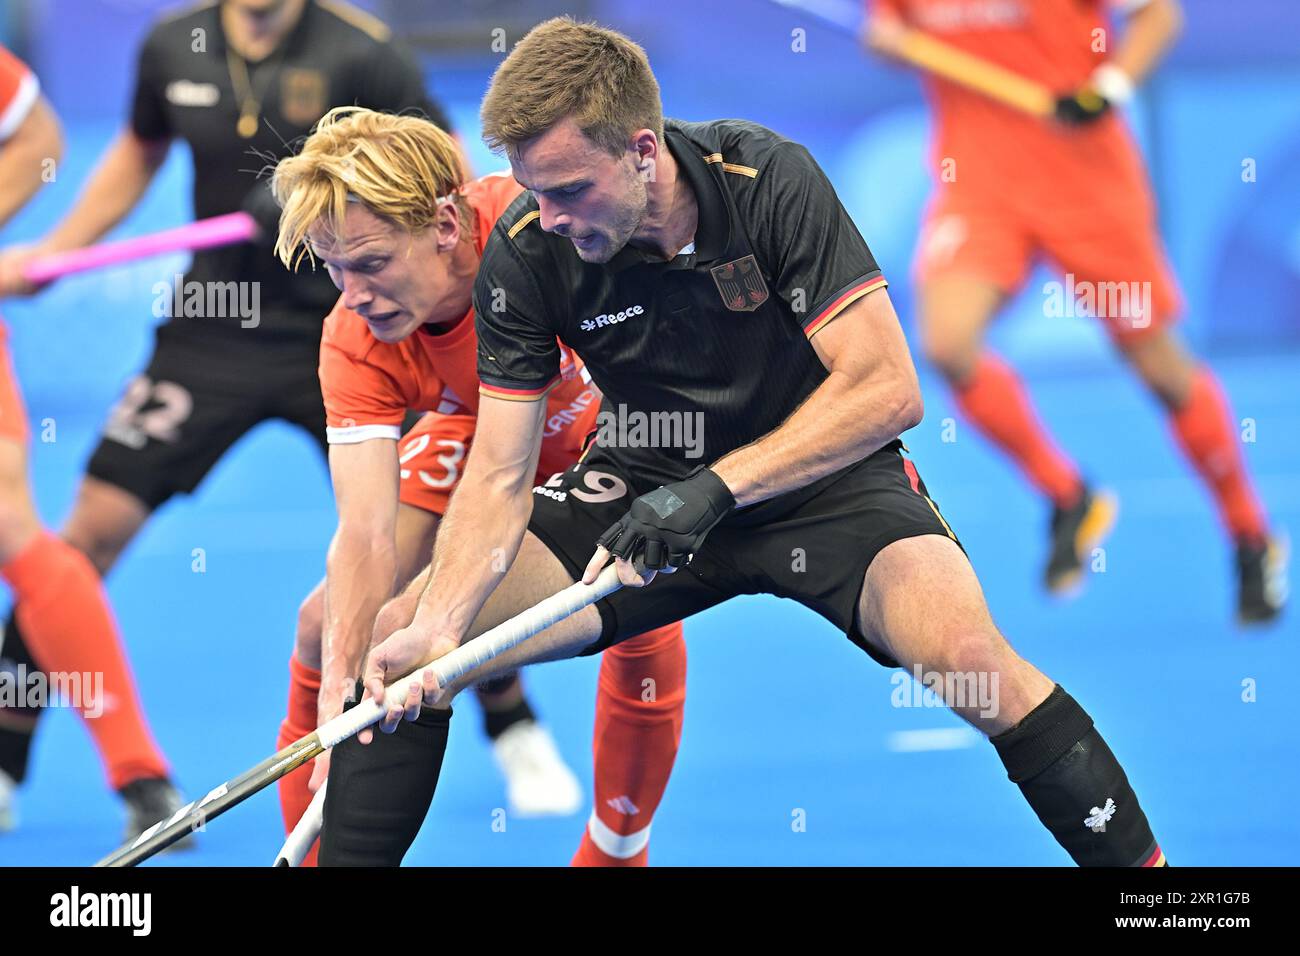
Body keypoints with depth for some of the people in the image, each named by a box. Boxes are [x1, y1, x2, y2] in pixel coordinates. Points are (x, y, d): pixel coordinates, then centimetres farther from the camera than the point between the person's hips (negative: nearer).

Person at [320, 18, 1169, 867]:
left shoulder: (770, 181, -23)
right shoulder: (525, 254, -15)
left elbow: (887, 388, -25)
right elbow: (499, 475, -13)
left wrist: (715, 488, -34)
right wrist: (434, 628, -30)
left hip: (820, 476, -3)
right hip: (644, 486, 3)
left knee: (967, 653, -32)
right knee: (402, 637, -15)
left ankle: (1137, 861, -16)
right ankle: (344, 861, 6)